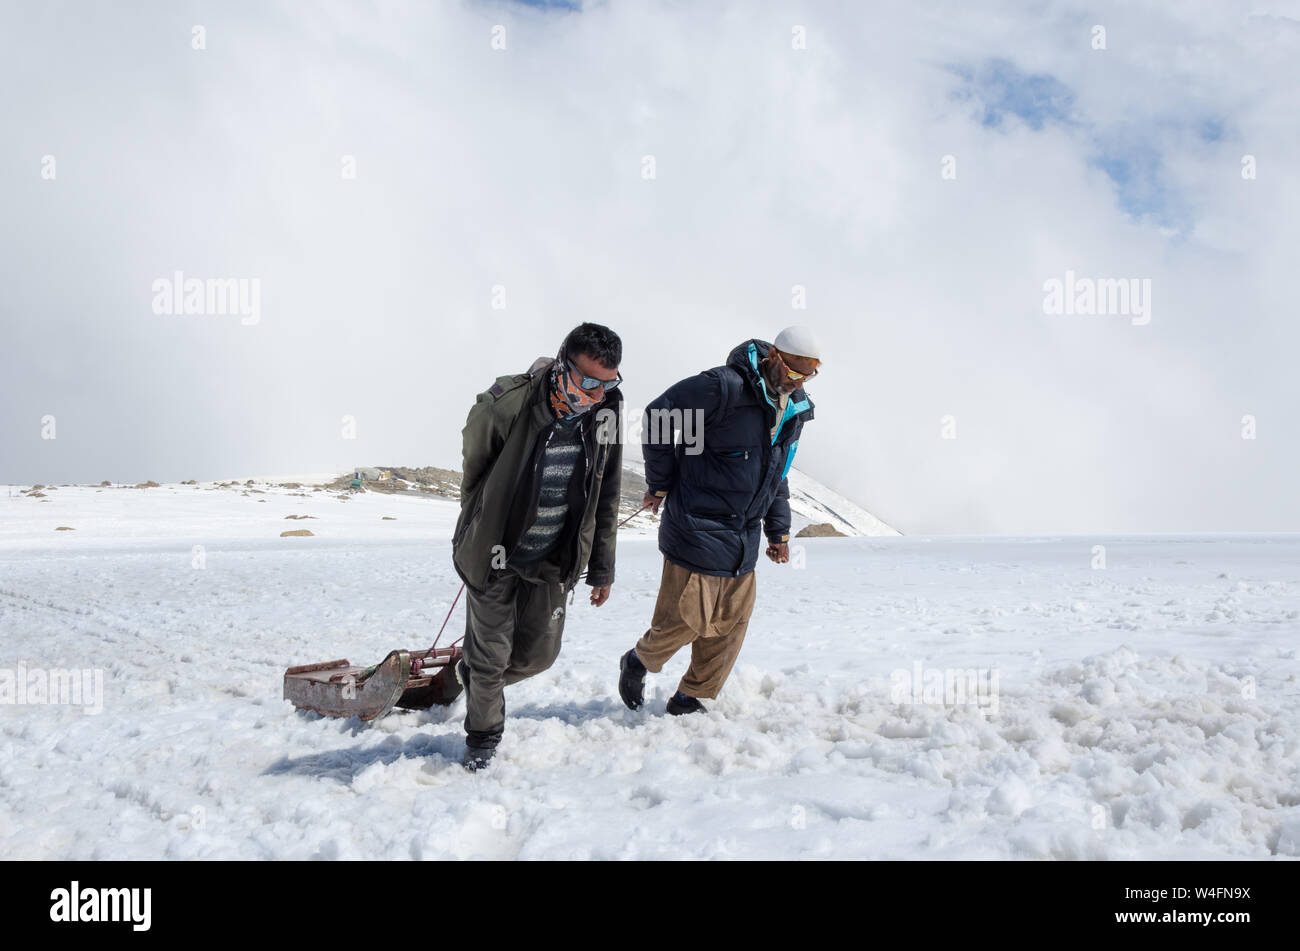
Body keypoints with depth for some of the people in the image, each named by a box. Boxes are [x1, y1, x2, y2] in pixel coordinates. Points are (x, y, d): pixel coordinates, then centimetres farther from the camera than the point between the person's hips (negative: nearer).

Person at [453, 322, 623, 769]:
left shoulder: (606, 412, -8)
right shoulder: (508, 401, -24)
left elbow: (605, 497, 3)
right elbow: (473, 468, -5)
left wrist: (602, 567, 6)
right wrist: (480, 532, 7)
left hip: (553, 560, 4)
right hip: (496, 553, -4)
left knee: (539, 653, 11)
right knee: (491, 656, 5)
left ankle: (476, 674, 43)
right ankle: (483, 736, 32)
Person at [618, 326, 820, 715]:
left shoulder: (795, 410, 9)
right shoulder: (723, 387, -18)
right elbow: (658, 417, -11)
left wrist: (779, 530, 16)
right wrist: (659, 484, -3)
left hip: (743, 538, 7)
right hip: (698, 528, -7)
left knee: (731, 624, 7)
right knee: (686, 618, -3)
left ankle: (690, 698, 22)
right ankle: (638, 662, 26)